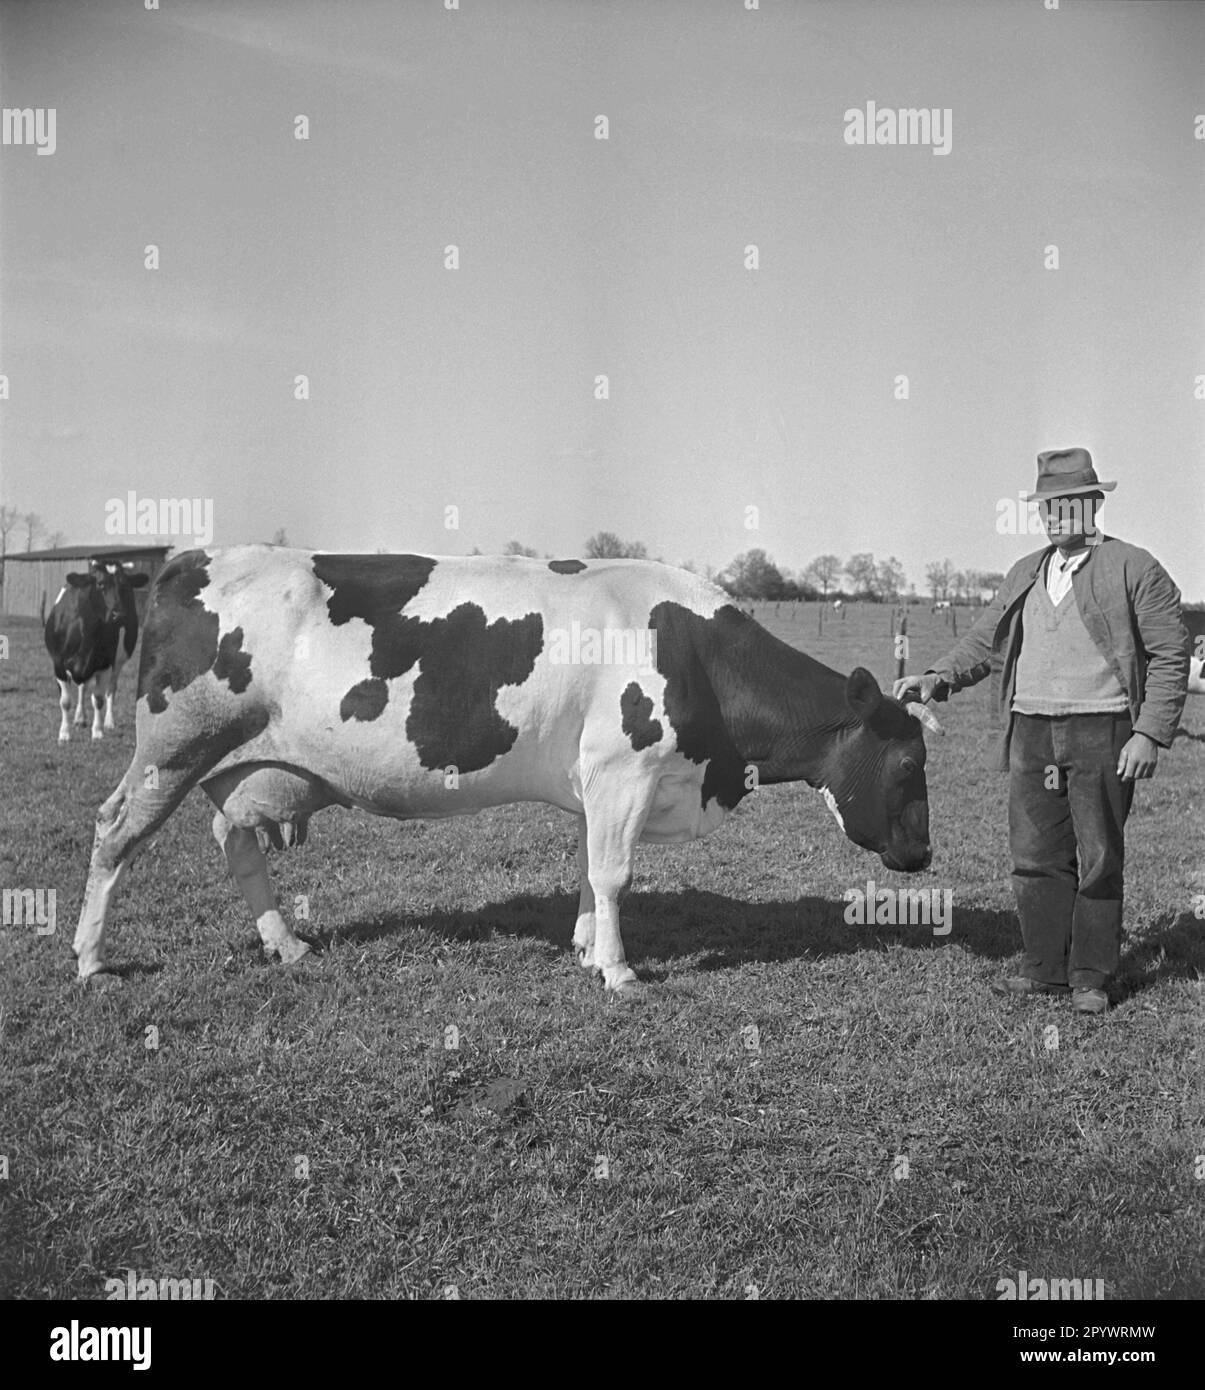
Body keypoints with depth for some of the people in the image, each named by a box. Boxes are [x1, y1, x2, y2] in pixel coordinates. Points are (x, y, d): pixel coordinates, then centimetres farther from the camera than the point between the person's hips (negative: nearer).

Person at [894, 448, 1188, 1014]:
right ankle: (1044, 969, 17)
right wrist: (937, 678, 2)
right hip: (1031, 731, 5)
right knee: (1035, 857, 7)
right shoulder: (1024, 574, 16)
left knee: (1099, 861, 2)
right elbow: (984, 642, 19)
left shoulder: (1134, 570, -1)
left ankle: (1089, 978, 12)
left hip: (1101, 733, -5)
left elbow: (1171, 655, -3)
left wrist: (1150, 734, -11)